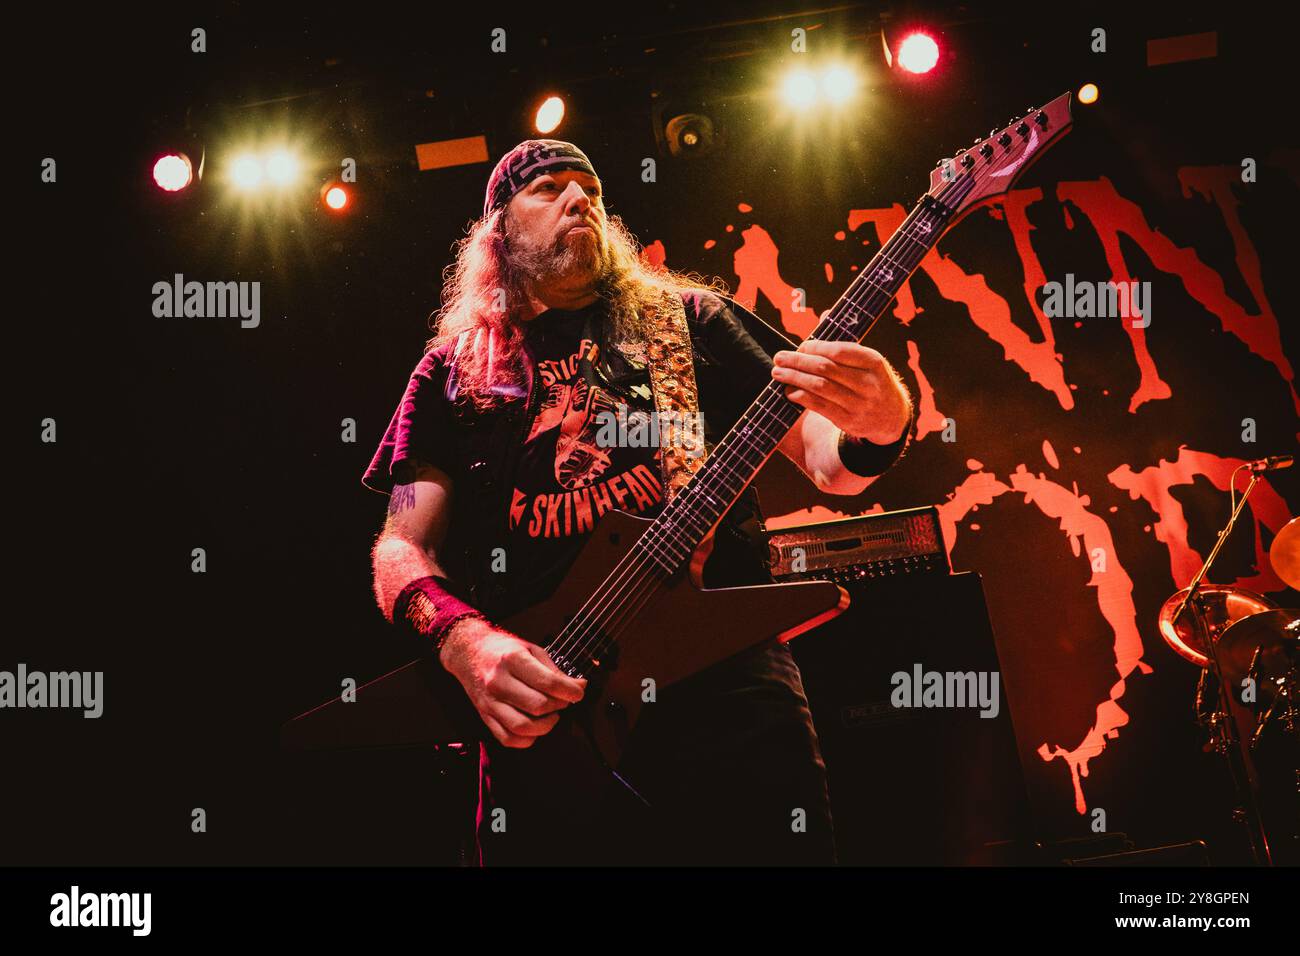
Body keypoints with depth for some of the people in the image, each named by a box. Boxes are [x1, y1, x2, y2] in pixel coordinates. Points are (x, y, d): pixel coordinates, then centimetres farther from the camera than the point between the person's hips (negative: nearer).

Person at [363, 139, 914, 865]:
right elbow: (401, 548, 12)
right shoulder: (454, 371, 18)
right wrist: (466, 643, -10)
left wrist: (877, 429, -12)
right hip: (544, 718, 0)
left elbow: (824, 460, 13)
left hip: (727, 686, 0)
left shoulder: (689, 320, 18)